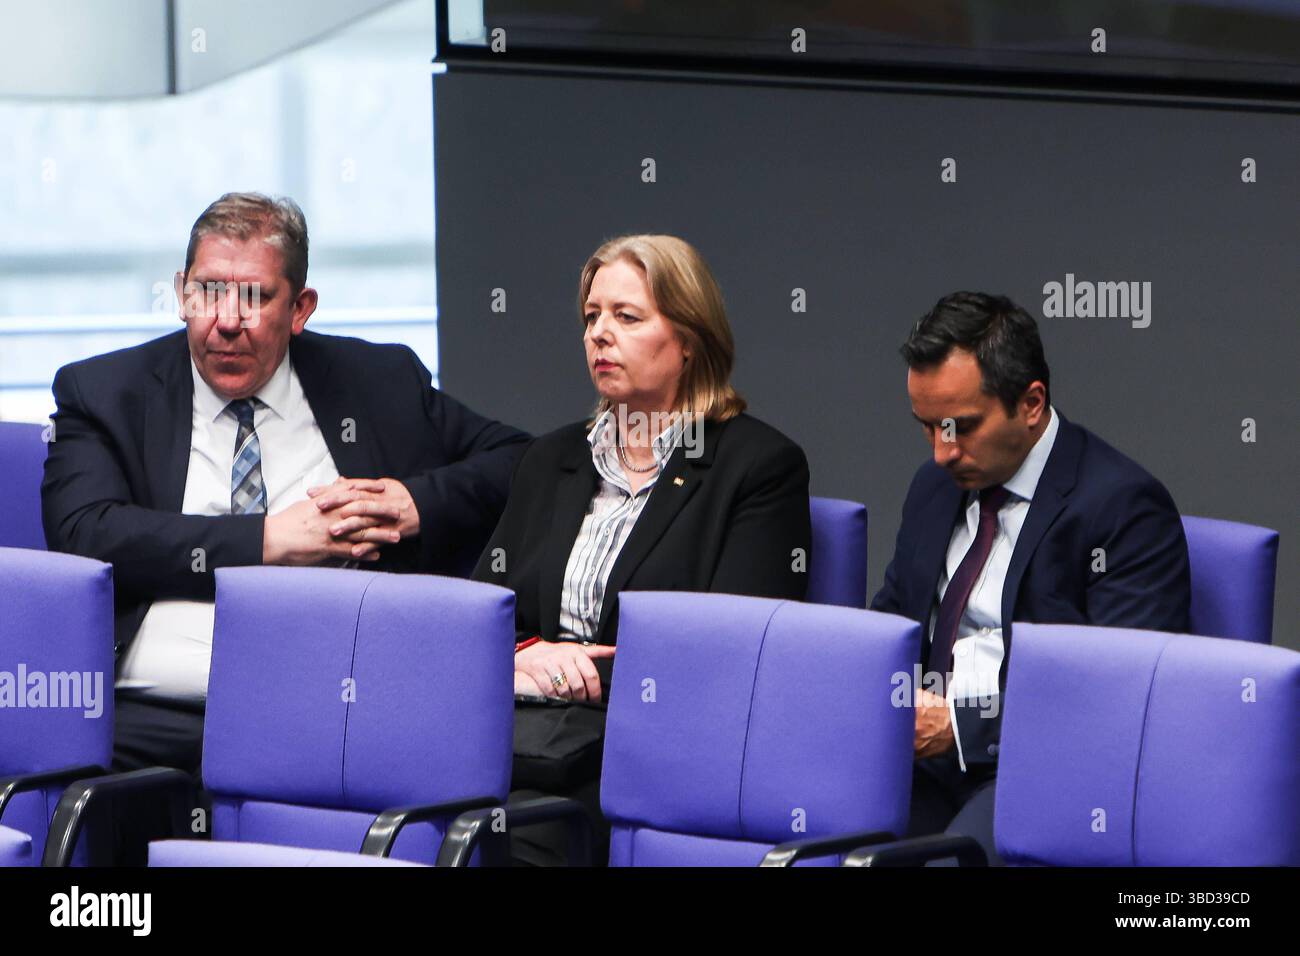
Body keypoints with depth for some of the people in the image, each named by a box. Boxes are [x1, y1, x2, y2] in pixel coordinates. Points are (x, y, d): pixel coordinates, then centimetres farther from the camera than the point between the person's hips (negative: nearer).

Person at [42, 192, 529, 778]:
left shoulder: (378, 383, 18)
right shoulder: (103, 394, 13)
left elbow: (515, 463, 22)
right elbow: (84, 536, -4)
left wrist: (418, 503, 1)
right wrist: (272, 540, -8)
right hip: (155, 713, -1)